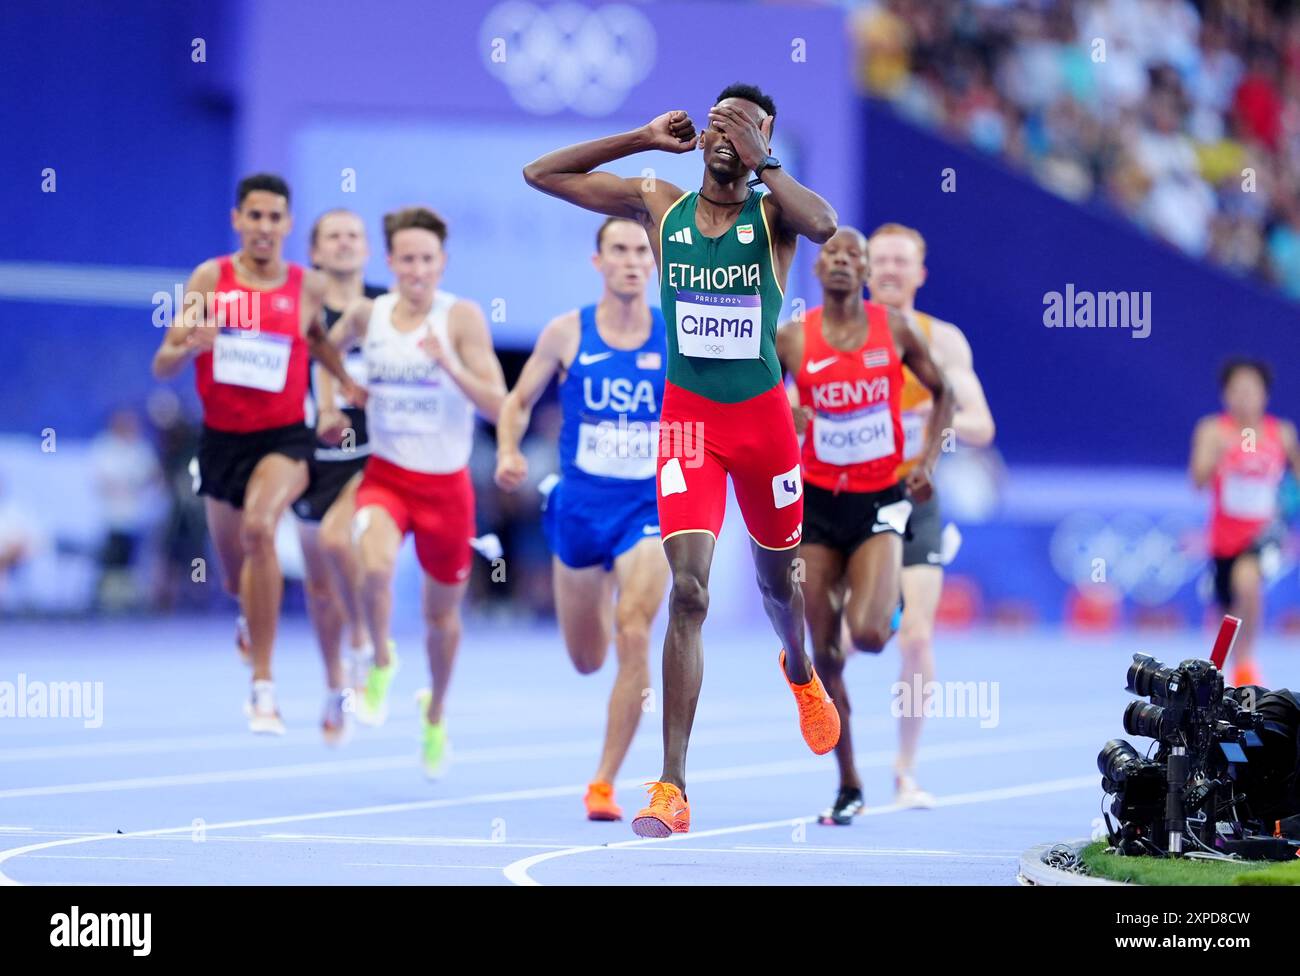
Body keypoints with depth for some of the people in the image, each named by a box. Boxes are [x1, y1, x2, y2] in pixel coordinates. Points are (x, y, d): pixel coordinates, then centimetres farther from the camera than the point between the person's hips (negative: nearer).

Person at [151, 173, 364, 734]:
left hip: (283, 438, -3)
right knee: (236, 578, 16)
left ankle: (263, 685, -28)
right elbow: (162, 368, -4)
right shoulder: (209, 278, -4)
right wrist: (187, 346, -26)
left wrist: (348, 383, 2)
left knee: (259, 528, -32)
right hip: (220, 438, 3)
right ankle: (252, 622, 57)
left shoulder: (309, 287, -4)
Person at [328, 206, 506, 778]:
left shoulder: (462, 318, -11)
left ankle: (436, 711, 43)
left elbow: (497, 405, -18)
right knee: (375, 567, -31)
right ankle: (381, 661, -1)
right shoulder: (366, 314, -1)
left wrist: (447, 363, -30)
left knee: (442, 612, 14)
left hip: (446, 484, -1)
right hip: (386, 475, 1)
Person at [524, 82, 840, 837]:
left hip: (763, 415, 1)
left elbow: (823, 225, -31)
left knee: (777, 575, 22)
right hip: (689, 415, -1)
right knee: (689, 589, -15)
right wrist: (643, 140, -4)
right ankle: (673, 787, -17)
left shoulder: (773, 211, -5)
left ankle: (801, 672, 59)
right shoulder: (660, 205, 0)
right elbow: (540, 173, 0)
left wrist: (760, 161, -26)